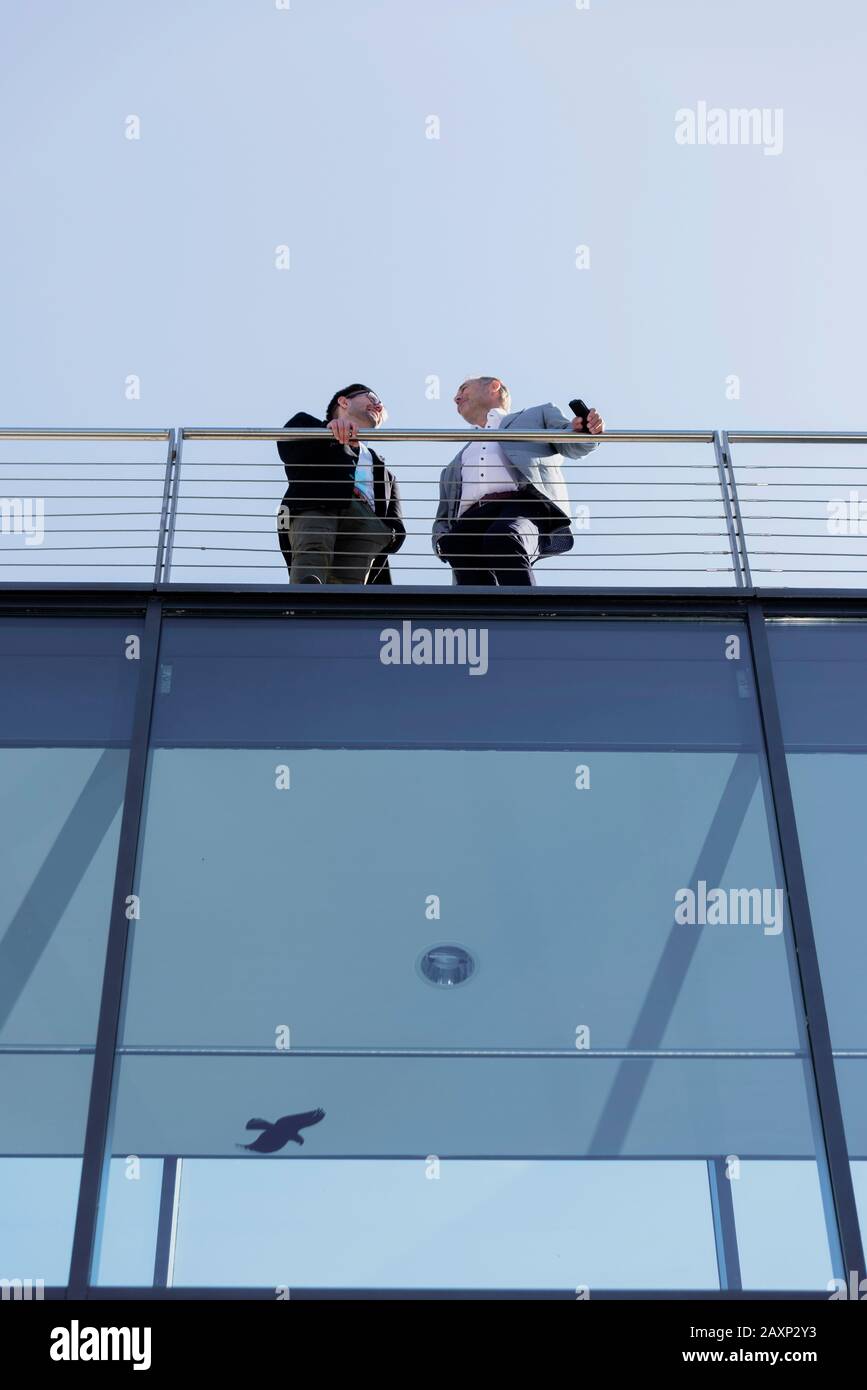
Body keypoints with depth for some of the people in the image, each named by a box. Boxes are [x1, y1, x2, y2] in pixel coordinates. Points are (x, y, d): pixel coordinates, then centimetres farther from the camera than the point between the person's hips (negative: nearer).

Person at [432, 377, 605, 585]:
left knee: (502, 539, -39)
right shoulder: (454, 468, 42)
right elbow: (442, 520, 34)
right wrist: (442, 541, 8)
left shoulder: (537, 416, 33)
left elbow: (571, 444, 15)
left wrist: (585, 430, -11)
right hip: (472, 521, 3)